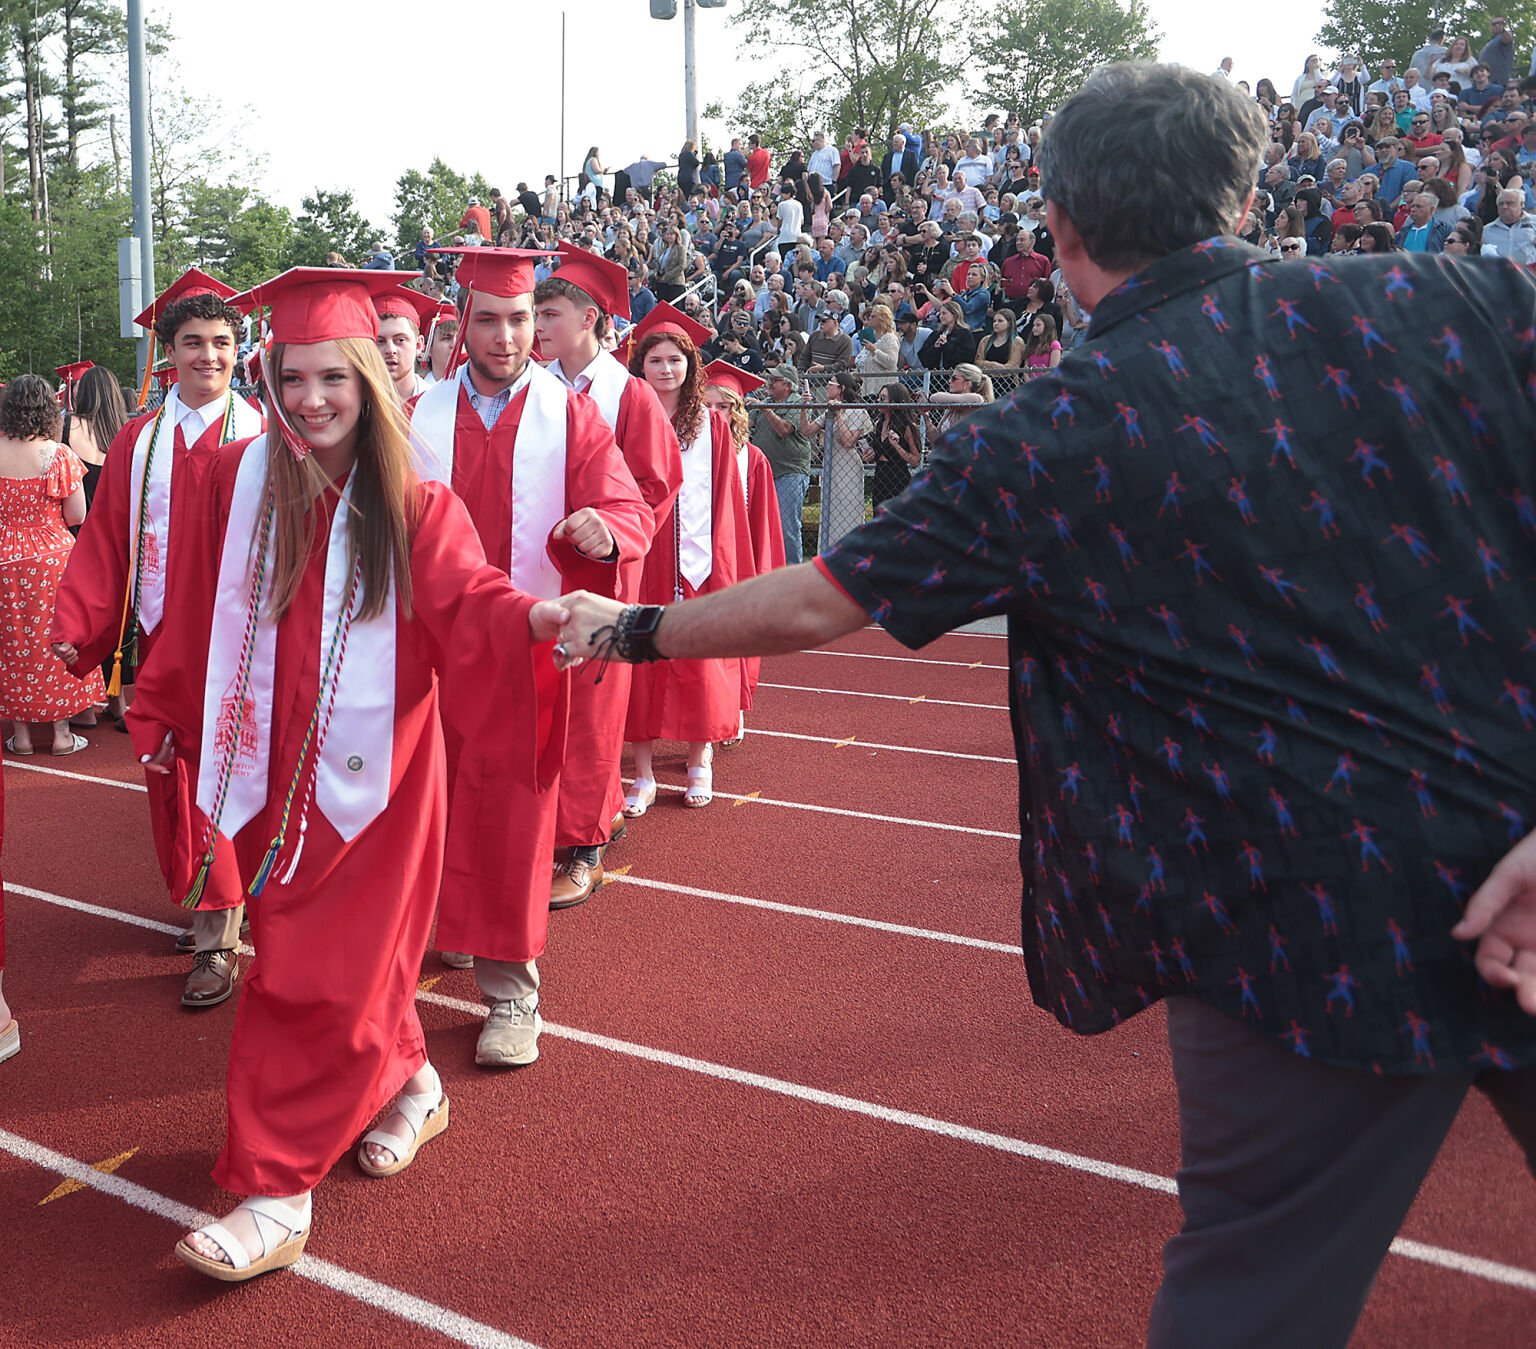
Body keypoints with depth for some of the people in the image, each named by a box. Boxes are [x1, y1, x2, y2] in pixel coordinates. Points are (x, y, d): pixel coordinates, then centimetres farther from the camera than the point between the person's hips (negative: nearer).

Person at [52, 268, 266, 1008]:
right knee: (170, 779, 12)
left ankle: (218, 936, 2)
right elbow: (106, 540, 8)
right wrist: (76, 624, -1)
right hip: (158, 633, 4)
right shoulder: (138, 441, 9)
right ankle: (208, 905, 29)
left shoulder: (261, 436, -2)